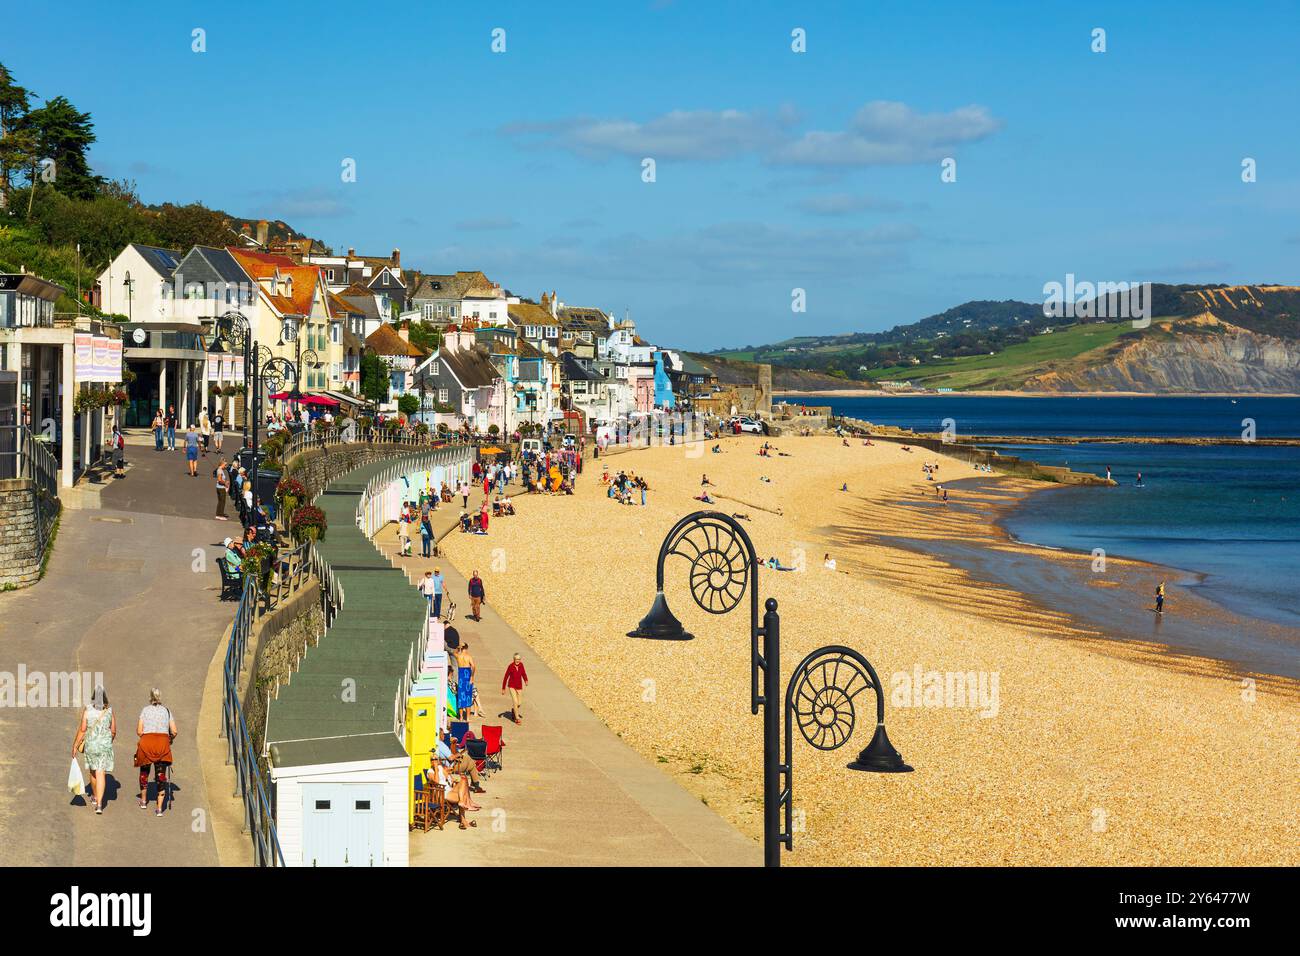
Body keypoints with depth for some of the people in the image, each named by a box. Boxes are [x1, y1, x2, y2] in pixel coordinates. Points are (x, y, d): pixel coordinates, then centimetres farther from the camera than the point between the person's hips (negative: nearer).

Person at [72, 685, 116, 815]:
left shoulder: (87, 709, -7)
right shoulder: (109, 711, -2)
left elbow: (82, 729, -8)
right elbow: (114, 731, 5)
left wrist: (75, 746, 0)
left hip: (91, 744, 1)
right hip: (105, 745, -1)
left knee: (93, 771, 23)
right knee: (101, 774, -4)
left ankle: (95, 797, 41)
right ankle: (99, 804, -17)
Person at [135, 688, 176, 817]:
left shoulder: (145, 710, 7)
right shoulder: (167, 711, 10)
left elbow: (139, 731, 2)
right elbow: (174, 731, 5)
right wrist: (171, 739, 26)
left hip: (146, 742, 0)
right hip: (163, 743, 0)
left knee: (144, 771, 22)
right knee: (161, 775, 2)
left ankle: (143, 801, 36)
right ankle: (159, 808, -5)